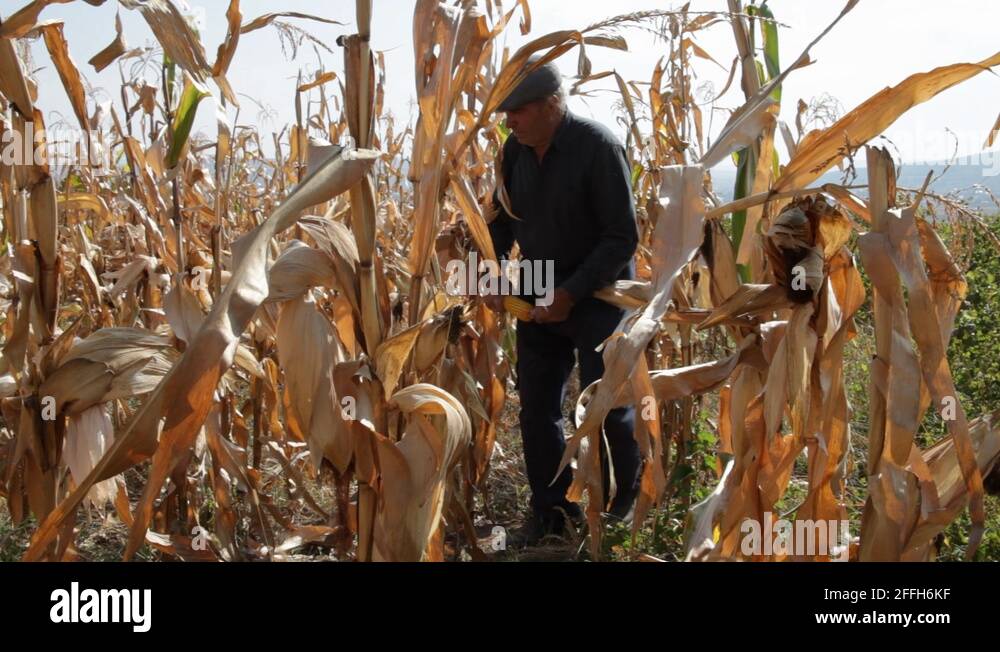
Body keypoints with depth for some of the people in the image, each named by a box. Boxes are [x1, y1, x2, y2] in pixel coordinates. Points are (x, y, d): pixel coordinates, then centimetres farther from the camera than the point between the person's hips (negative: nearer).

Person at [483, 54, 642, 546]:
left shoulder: (598, 147, -21)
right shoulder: (516, 148, -2)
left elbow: (623, 237, -20)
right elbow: (503, 217, 11)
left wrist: (573, 292, -24)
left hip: (597, 299, -5)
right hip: (538, 297, 6)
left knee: (607, 408, 4)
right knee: (536, 405, 6)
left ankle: (622, 506, 26)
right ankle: (552, 509, 21)